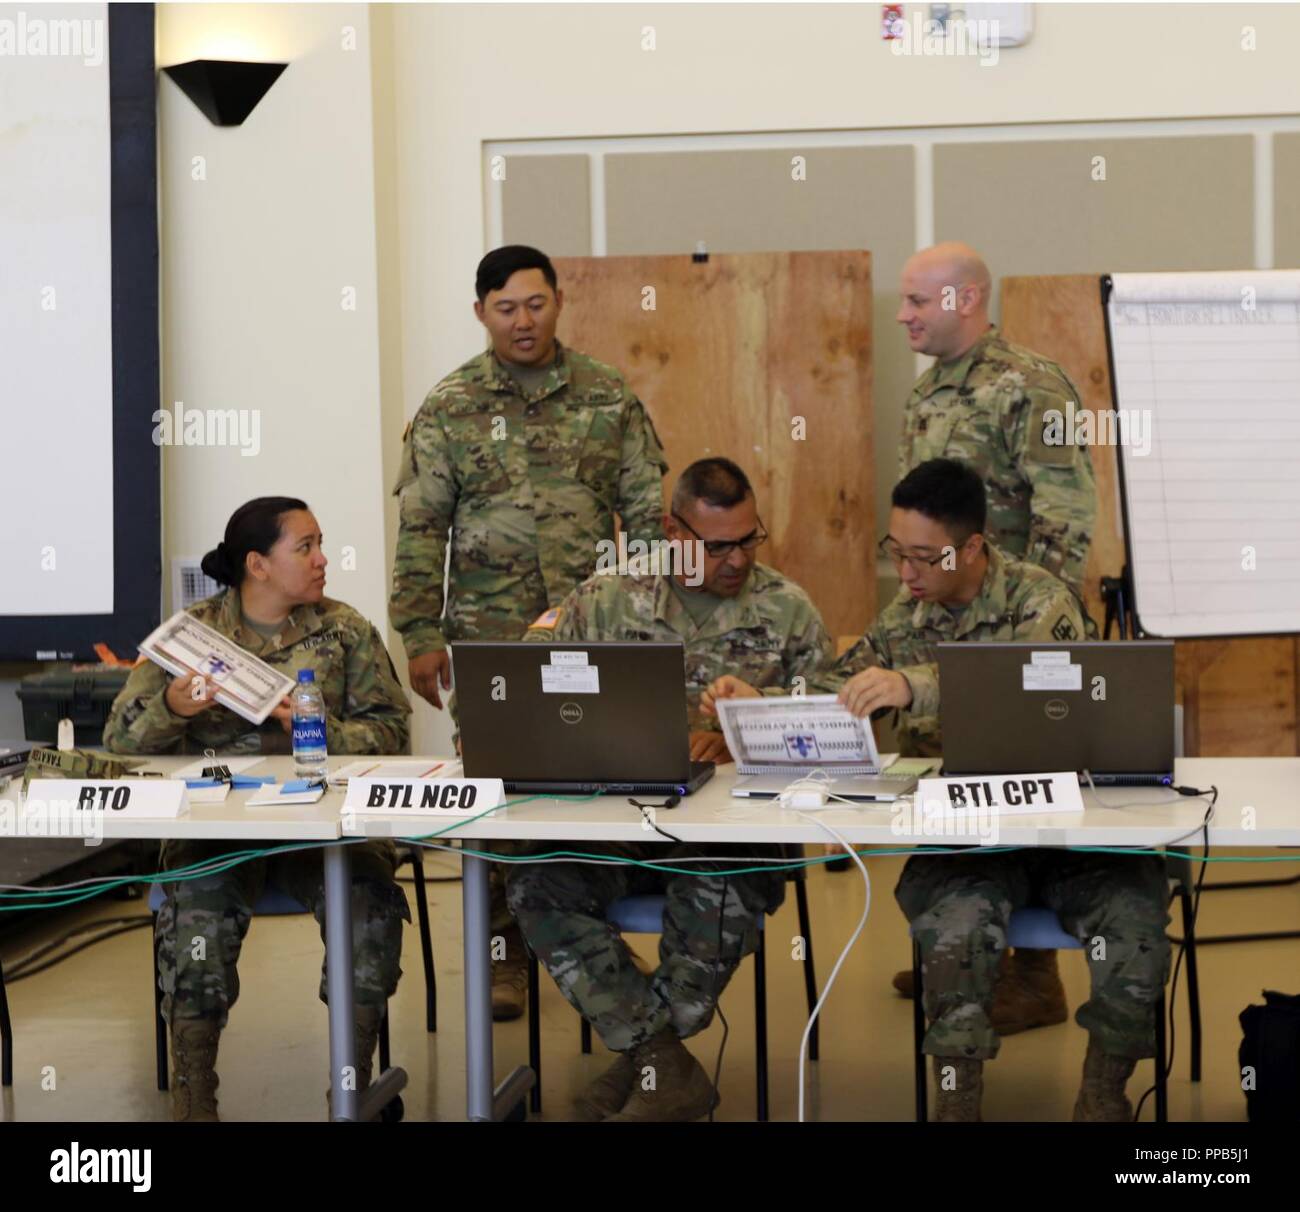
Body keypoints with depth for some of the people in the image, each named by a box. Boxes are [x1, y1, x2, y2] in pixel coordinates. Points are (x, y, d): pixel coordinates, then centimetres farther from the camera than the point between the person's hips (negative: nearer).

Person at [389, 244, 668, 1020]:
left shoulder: (610, 398, 5)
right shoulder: (450, 408, 2)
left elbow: (648, 514, 6)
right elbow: (422, 530, 1)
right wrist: (421, 637, -5)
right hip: (490, 638, -1)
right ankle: (504, 955, 15)